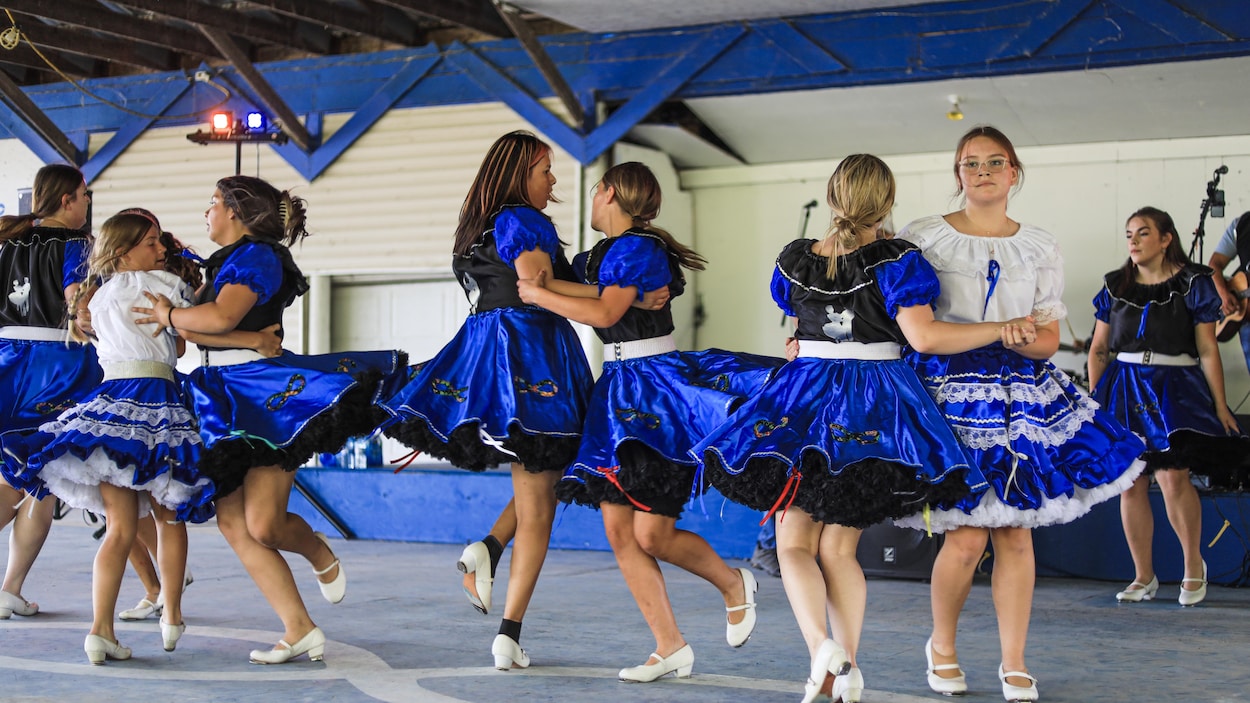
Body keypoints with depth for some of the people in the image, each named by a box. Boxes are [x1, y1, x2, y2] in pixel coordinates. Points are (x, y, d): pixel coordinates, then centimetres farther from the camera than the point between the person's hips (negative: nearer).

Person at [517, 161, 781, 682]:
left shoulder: (638, 248, -13)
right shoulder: (602, 253, 16)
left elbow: (604, 312, -21)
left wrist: (538, 294, -13)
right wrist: (546, 284, -11)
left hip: (656, 384, -9)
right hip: (617, 387, 9)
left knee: (651, 534, -9)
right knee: (619, 530, 1)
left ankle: (734, 584, 19)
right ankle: (670, 648, 6)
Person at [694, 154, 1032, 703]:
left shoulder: (794, 260, 4)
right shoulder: (896, 261, -8)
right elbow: (923, 335, -17)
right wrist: (1003, 329, -9)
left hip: (803, 400, 1)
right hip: (875, 409, -1)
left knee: (794, 542, 4)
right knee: (837, 546, 8)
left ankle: (821, 645, -21)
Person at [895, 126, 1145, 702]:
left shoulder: (1039, 248, 10)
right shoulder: (921, 237, 2)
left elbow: (1048, 340, 9)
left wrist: (1022, 338, -13)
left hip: (1021, 391, 3)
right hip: (950, 389, -3)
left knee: (1016, 533, 2)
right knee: (967, 537, -6)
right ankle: (941, 647, 19)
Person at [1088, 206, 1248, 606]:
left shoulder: (1192, 283, 2)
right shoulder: (1115, 286, 11)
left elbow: (1207, 350, 1)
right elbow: (1098, 350, 16)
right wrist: (1093, 401, 9)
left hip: (1175, 387, -4)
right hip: (1124, 388, 4)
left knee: (1172, 476, -19)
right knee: (1131, 484, 2)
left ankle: (1194, 564, 2)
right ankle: (1143, 577, 13)